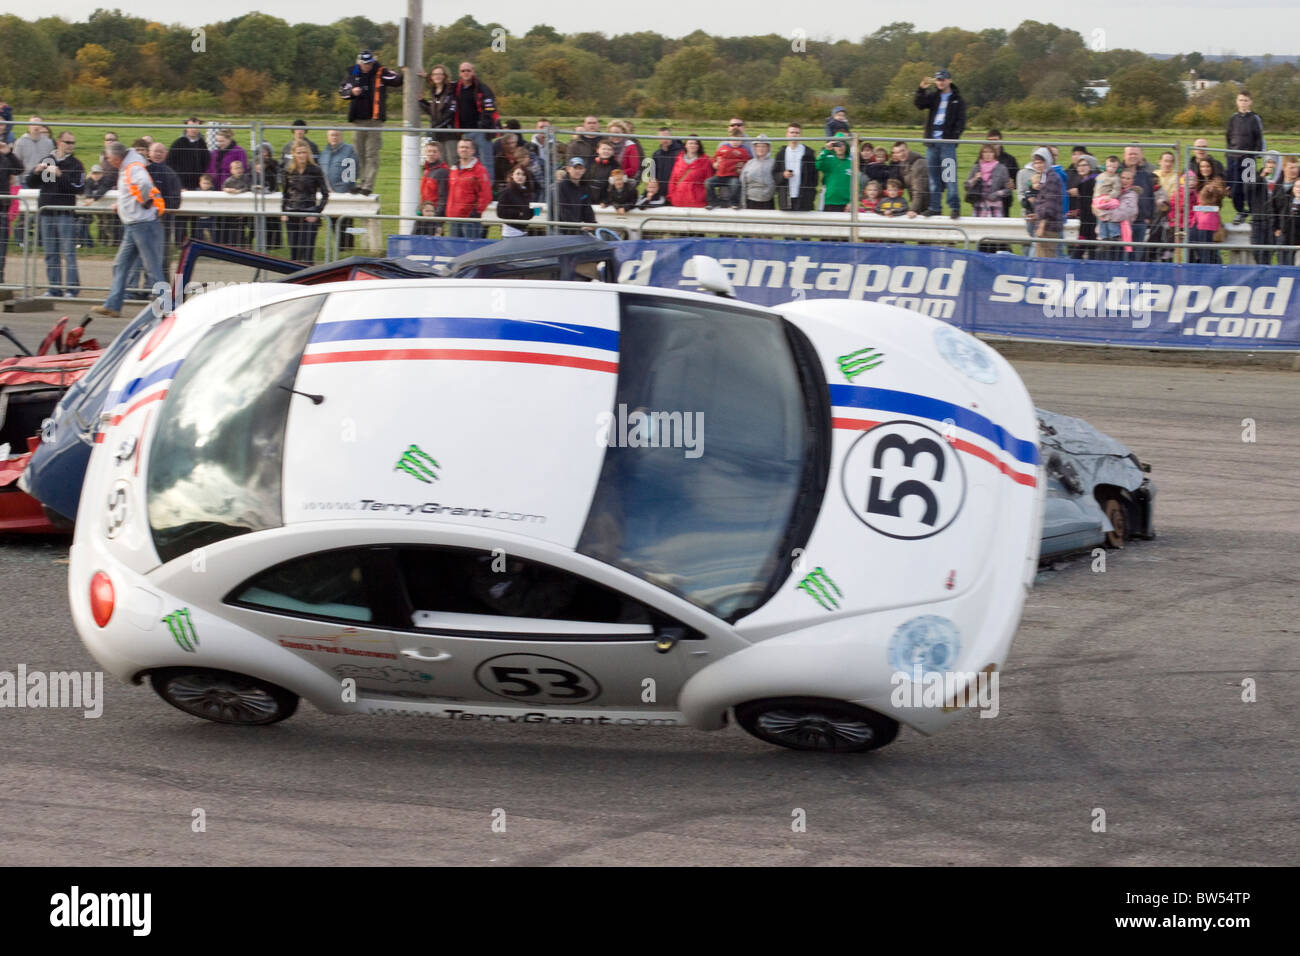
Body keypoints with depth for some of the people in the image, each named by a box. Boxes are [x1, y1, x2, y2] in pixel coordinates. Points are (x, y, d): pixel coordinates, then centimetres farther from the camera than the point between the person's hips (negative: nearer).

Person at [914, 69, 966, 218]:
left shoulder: (957, 100, 5)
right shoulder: (933, 96, 14)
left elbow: (961, 121, -1)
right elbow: (918, 104, 0)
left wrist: (955, 135, -15)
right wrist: (922, 89, -14)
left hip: (948, 142, -5)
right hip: (932, 142, 5)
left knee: (949, 175, -11)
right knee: (933, 176, 7)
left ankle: (955, 207, -10)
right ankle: (935, 207, 13)